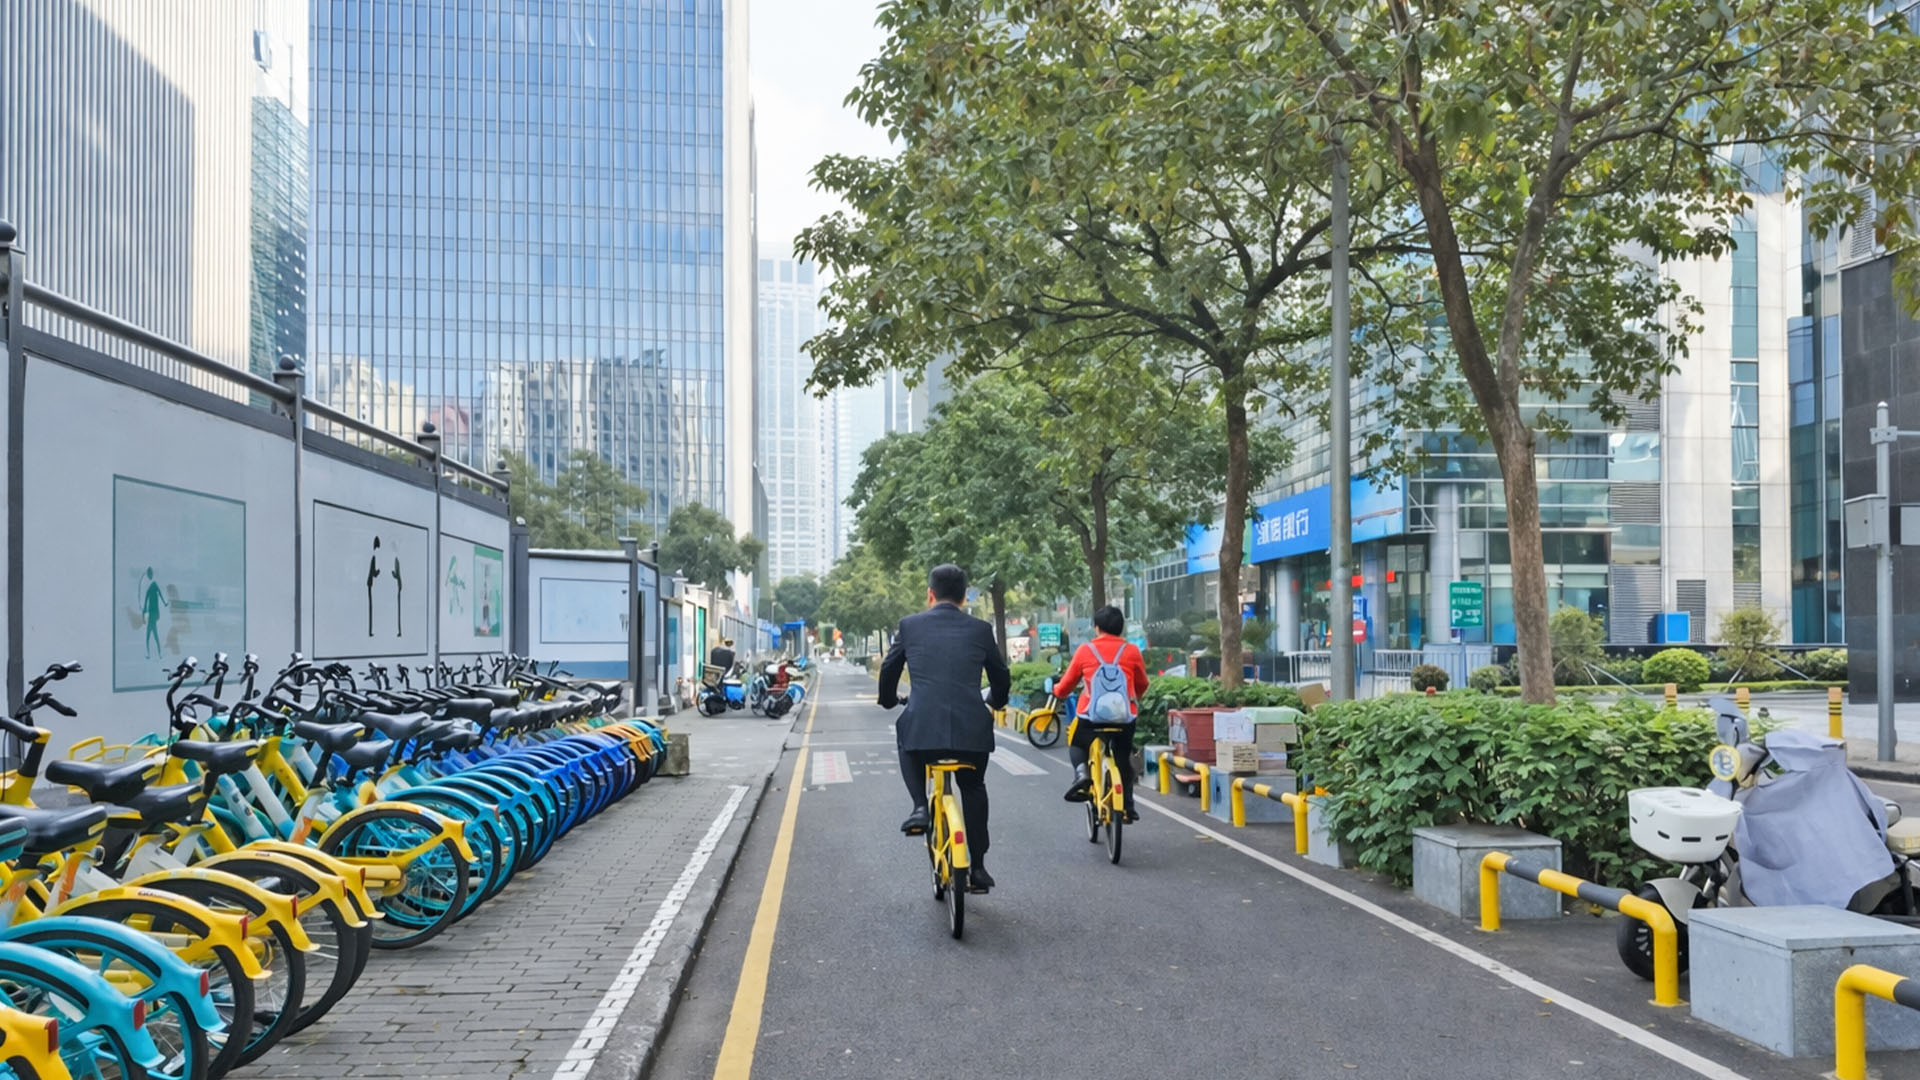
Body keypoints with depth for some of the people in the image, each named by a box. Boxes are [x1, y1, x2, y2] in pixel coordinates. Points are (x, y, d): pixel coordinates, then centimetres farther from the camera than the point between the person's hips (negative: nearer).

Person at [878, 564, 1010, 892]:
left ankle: (920, 807, 14)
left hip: (921, 727, -1)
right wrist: (994, 703, 43)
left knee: (906, 741, 35)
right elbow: (1002, 678, 21)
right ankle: (978, 867, 26)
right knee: (973, 788, 28)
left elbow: (889, 670, 18)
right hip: (973, 729, 1)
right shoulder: (980, 630, 11)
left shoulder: (910, 625, 9)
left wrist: (889, 701, 39)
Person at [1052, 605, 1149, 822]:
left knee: (1076, 743, 26)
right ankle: (1128, 807, 20)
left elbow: (1066, 684, 9)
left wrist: (1057, 691, 32)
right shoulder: (1132, 651, 2)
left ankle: (1081, 773, -3)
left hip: (1091, 715, -1)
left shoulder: (1085, 650, 0)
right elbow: (1142, 685, 15)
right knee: (1124, 759, 21)